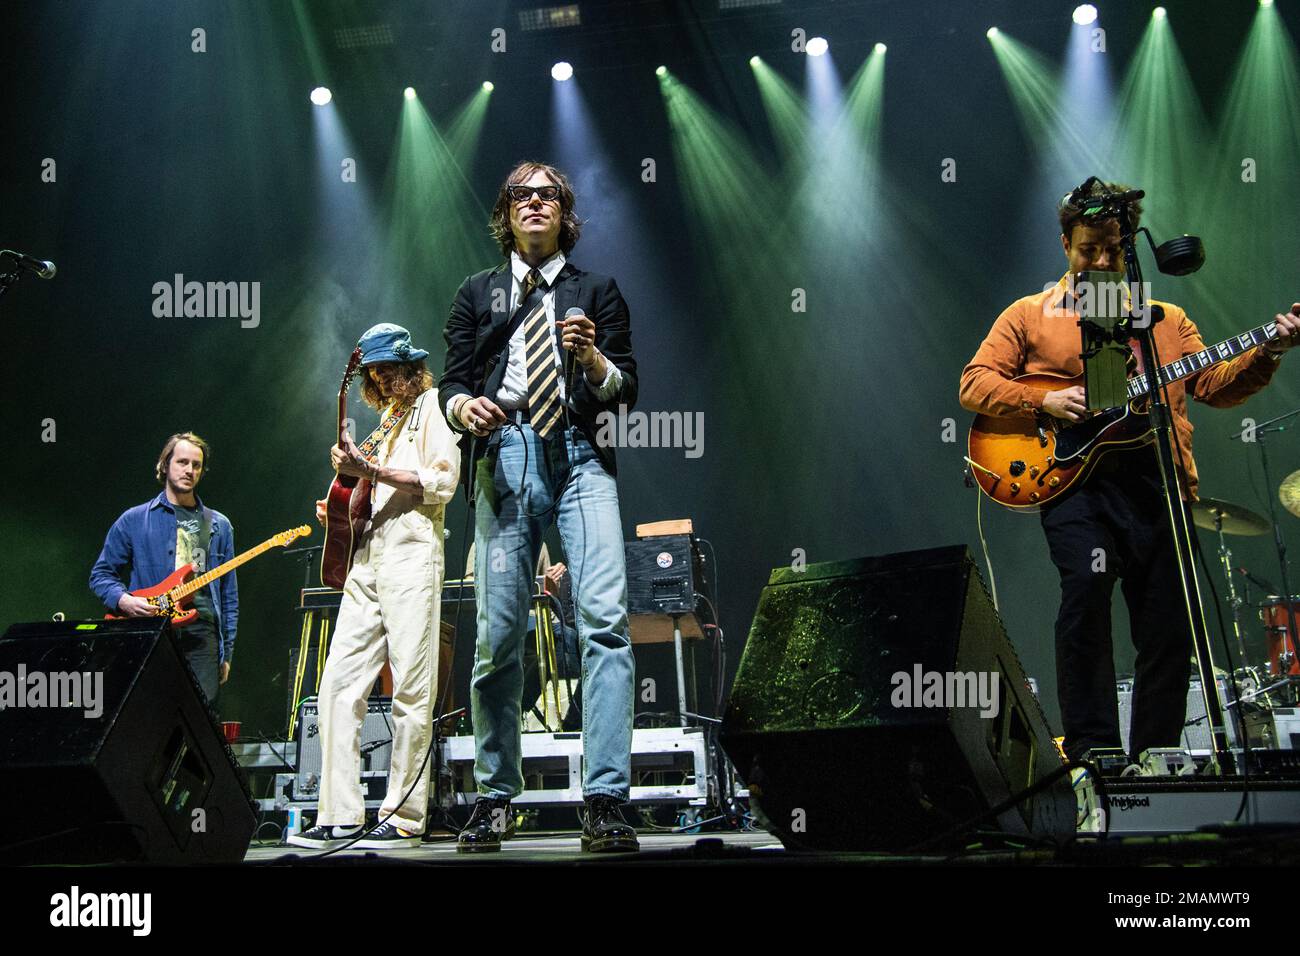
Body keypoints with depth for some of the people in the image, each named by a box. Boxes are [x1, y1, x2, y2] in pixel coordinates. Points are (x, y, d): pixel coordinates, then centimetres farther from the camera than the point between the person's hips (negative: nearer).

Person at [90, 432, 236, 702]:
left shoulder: (219, 526, 17)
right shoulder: (134, 520, 10)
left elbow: (229, 595, 16)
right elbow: (101, 574, 11)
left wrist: (226, 652, 9)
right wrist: (124, 601, -9)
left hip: (201, 632, 2)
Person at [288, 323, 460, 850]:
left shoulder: (432, 405, 4)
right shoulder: (387, 417, 27)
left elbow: (441, 482, -9)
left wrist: (371, 471, -16)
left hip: (411, 554, -8)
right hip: (367, 556, 8)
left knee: (411, 692, -8)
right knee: (339, 685, -1)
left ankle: (404, 818, -6)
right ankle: (340, 816, 0)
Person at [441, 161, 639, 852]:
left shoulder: (597, 291, 19)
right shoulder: (478, 294, 22)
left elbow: (627, 392, 12)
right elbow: (453, 383, 14)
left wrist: (593, 360, -9)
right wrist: (464, 407, -9)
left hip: (580, 457, -1)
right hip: (503, 457, 1)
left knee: (606, 618, -18)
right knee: (498, 634, -5)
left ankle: (604, 803, -20)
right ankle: (495, 800, 9)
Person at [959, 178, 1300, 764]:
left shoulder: (1167, 319, 23)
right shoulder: (1029, 315, 14)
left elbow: (1215, 386, 15)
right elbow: (975, 384, 6)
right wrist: (1045, 400, -9)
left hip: (1156, 479, 3)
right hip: (1075, 477, -3)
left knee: (1169, 628, 2)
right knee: (1086, 588, -26)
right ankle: (1091, 753, -19)